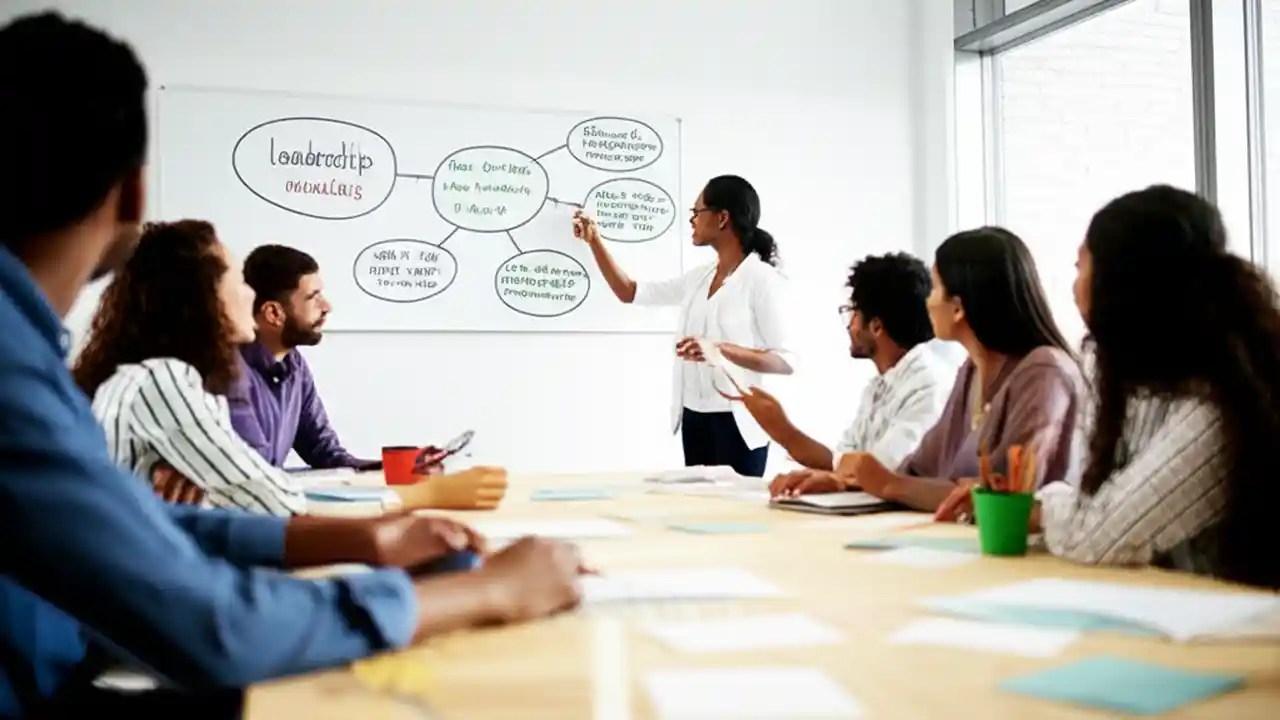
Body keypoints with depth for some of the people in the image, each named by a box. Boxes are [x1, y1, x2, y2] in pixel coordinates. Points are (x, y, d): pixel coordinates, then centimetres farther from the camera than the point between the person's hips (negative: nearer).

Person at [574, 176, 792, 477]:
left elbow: (786, 362, -15)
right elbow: (629, 292, 20)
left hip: (736, 423, -6)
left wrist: (720, 351, -28)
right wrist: (595, 241, 17)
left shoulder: (760, 277, -9)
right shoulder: (698, 277, 11)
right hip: (694, 418, 7)